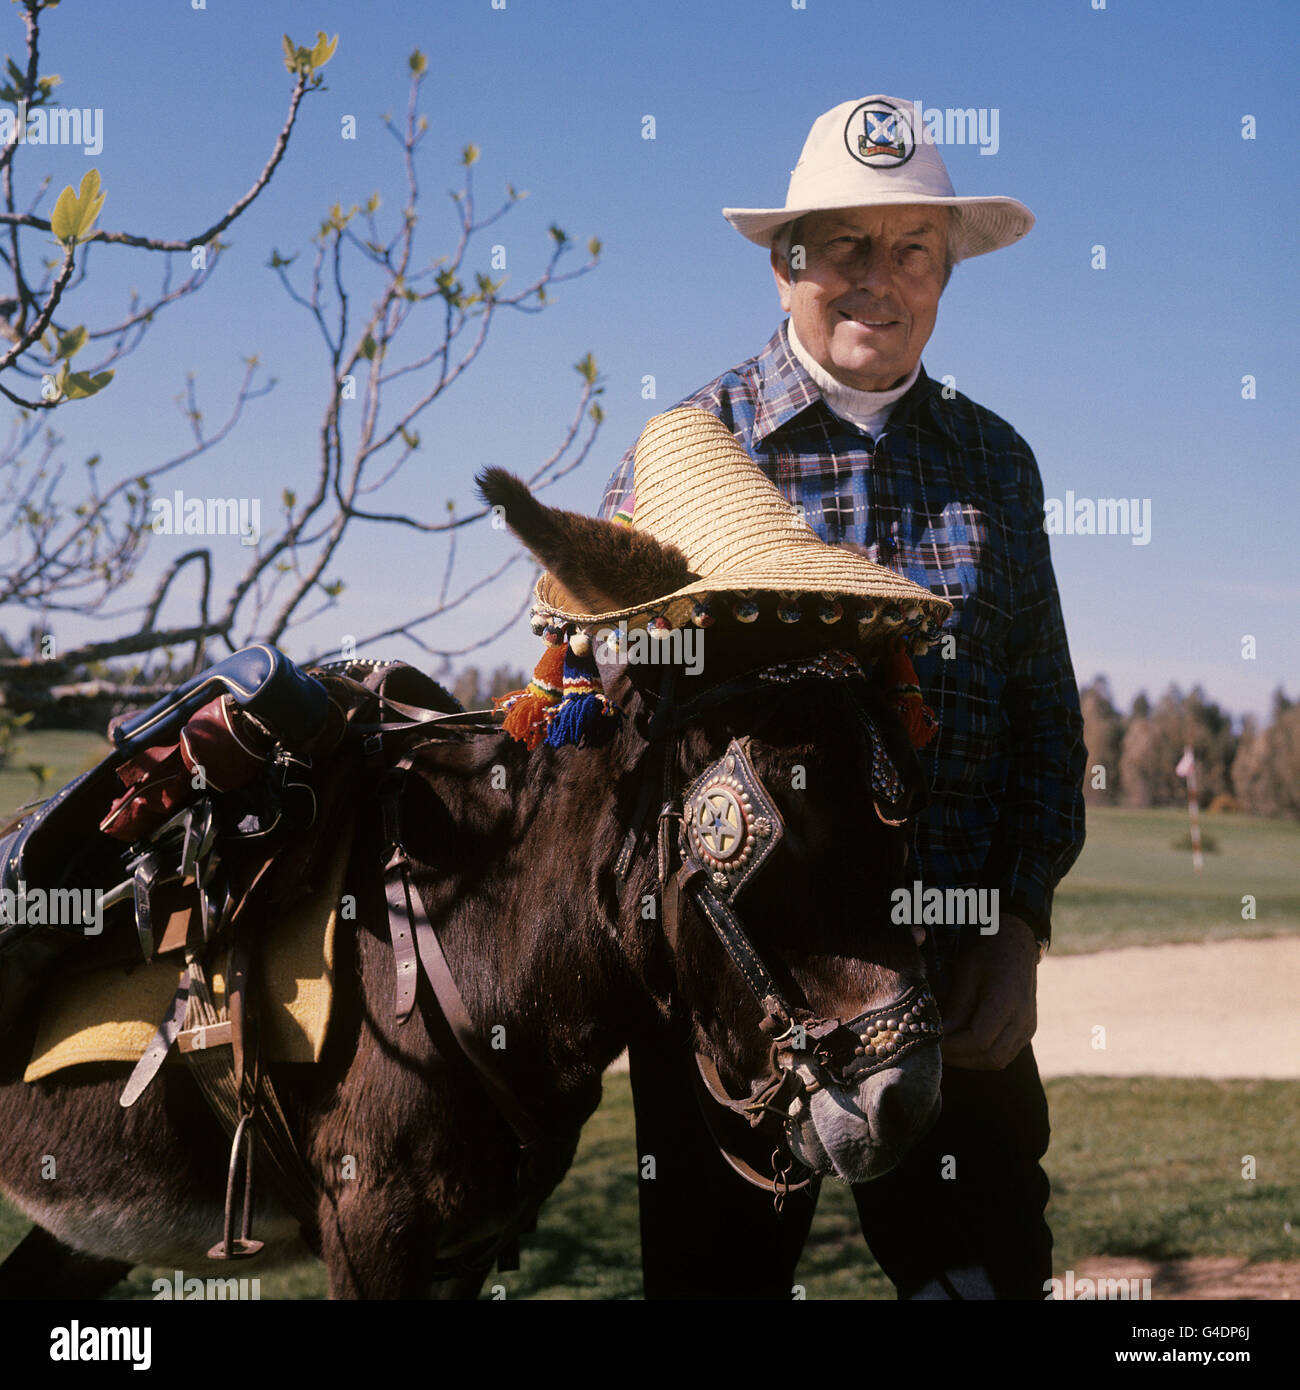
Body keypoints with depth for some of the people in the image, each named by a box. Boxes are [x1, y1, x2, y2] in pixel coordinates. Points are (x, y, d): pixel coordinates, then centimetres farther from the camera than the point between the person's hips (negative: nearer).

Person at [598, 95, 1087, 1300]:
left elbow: (1048, 718, 10)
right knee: (721, 1271, 9)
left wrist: (1019, 929, -1)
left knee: (991, 1269, 8)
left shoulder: (995, 461, 8)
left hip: (953, 987, 3)